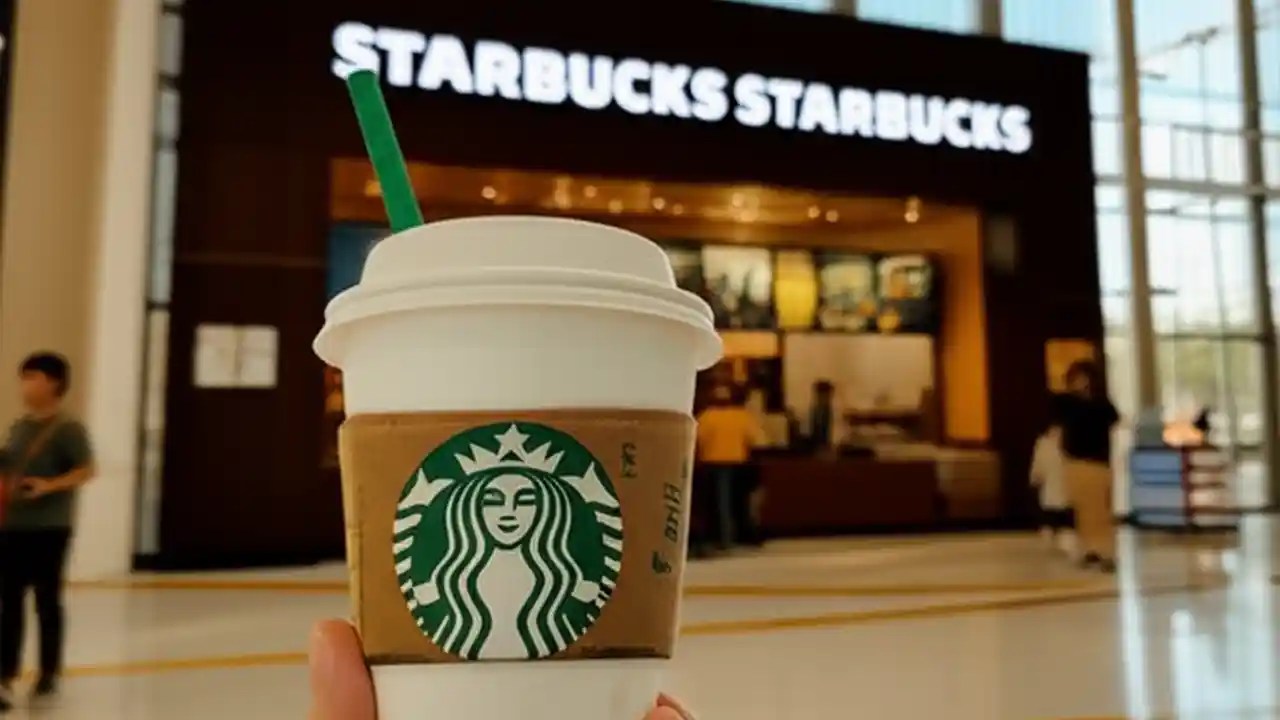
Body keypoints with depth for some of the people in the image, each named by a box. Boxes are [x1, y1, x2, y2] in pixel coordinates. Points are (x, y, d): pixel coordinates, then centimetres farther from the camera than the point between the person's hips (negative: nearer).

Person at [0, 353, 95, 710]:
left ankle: (49, 673, 23)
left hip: (49, 529, -5)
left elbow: (86, 471, -15)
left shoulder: (67, 428, -10)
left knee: (47, 601, 7)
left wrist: (50, 486, -27)